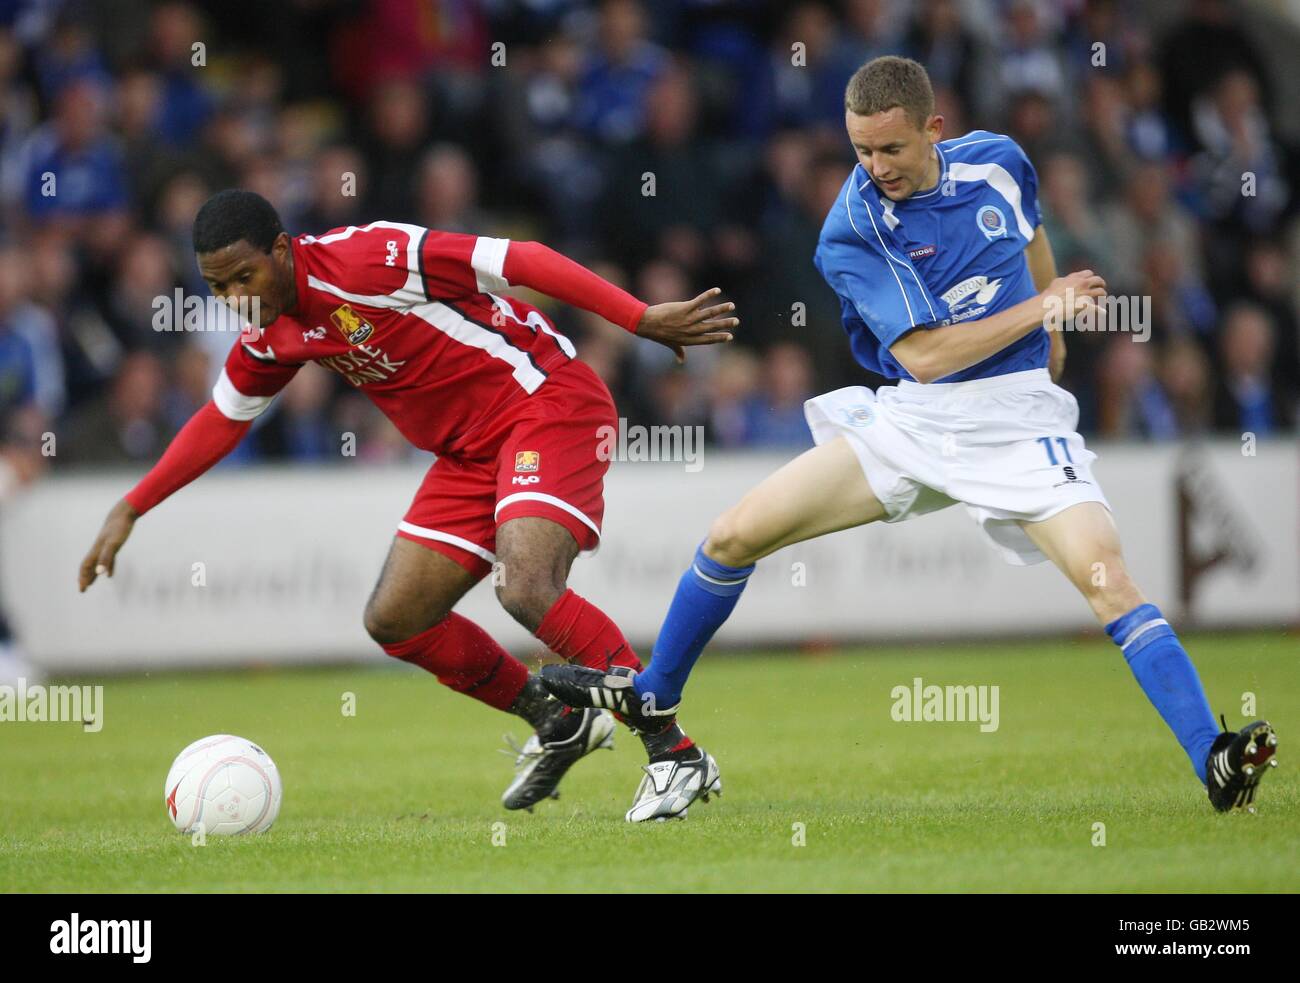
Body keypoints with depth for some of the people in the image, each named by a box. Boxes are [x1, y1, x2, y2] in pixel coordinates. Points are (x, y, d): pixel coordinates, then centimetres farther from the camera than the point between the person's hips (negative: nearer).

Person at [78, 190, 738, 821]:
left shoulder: (363, 259, -22)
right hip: (471, 452, 9)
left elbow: (518, 260, -24)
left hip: (547, 403, -9)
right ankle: (557, 726, 21)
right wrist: (130, 510, 21)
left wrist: (644, 321, -27)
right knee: (394, 620, 4)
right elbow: (222, 420, 23)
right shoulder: (270, 337, 3)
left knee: (526, 589, -29)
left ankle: (676, 754, -20)